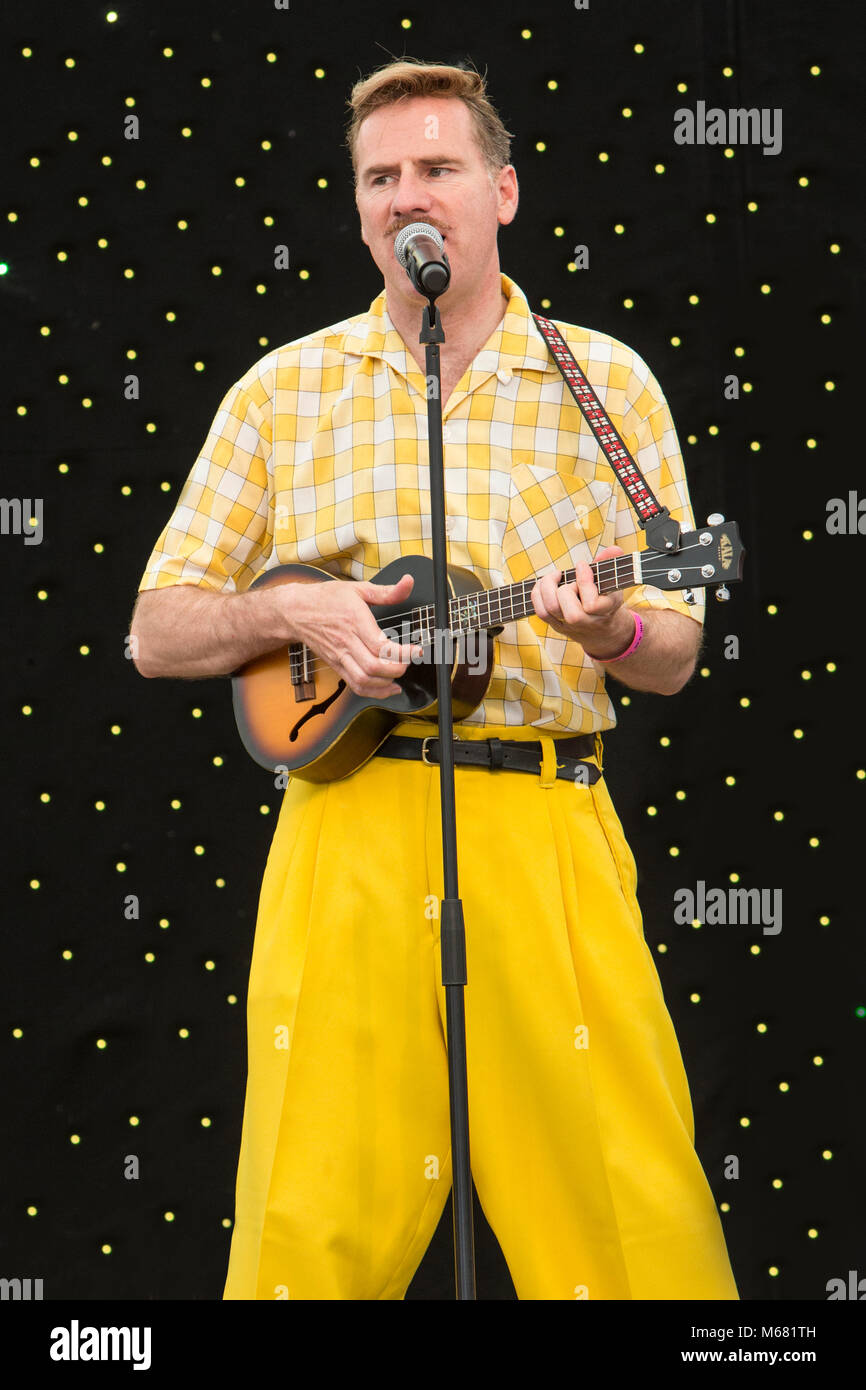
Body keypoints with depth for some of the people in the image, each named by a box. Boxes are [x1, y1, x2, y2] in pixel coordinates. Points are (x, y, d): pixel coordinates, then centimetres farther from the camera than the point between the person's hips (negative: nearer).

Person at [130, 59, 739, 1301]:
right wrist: (290, 610, -7)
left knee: (626, 1210, -7)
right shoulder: (284, 390, 12)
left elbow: (675, 658, 8)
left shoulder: (607, 383, 9)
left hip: (547, 830, 0)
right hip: (347, 830, 1)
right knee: (316, 1228, -3)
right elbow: (158, 635, 12)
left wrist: (610, 632, -14)